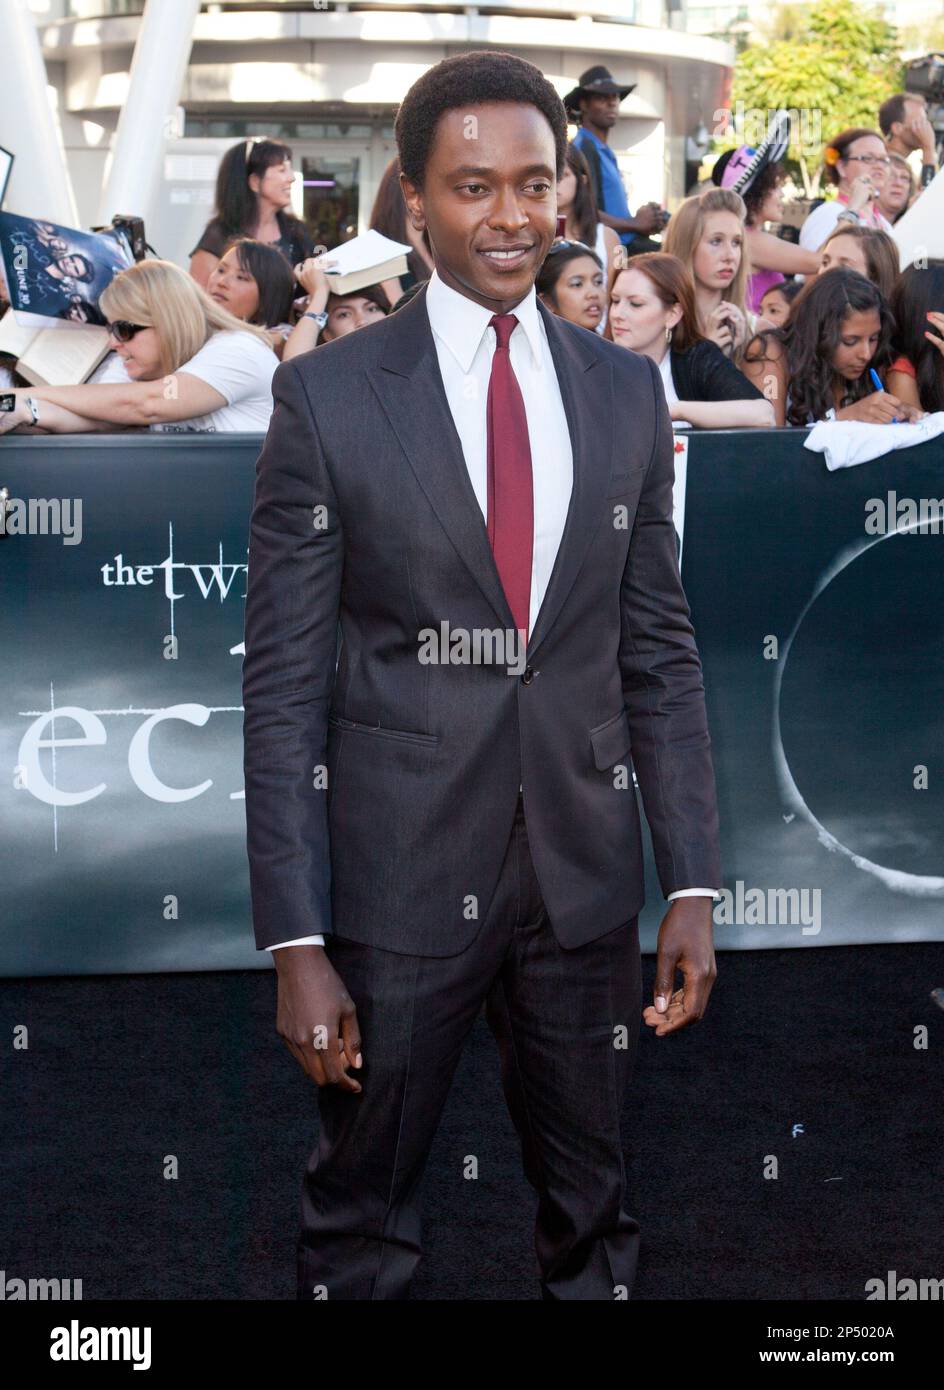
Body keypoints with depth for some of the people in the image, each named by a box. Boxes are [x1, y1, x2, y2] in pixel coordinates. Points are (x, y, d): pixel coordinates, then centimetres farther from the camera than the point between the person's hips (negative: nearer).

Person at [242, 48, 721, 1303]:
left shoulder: (627, 390, 4)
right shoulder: (326, 394, -6)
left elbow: (660, 651, 8)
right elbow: (283, 685, -7)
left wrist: (693, 882, 1)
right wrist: (296, 943, -11)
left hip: (584, 868, 3)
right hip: (399, 874, -3)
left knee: (592, 1209, 17)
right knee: (362, 1218, 11)